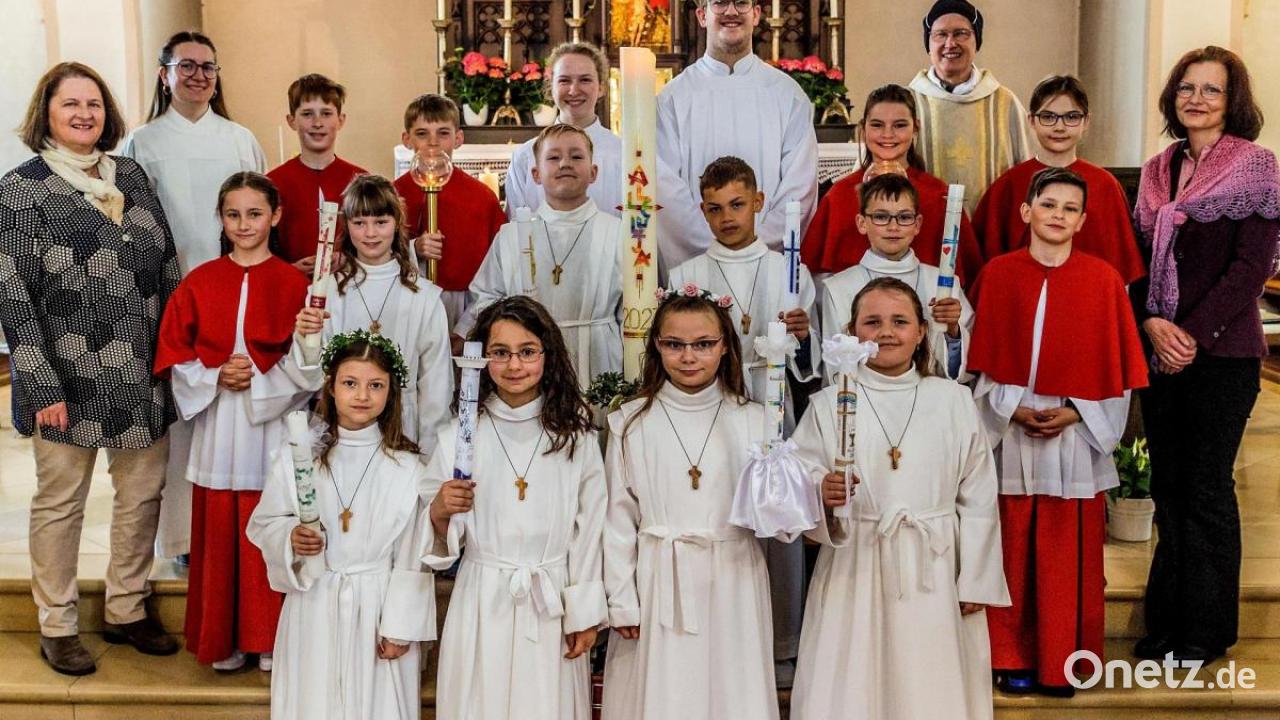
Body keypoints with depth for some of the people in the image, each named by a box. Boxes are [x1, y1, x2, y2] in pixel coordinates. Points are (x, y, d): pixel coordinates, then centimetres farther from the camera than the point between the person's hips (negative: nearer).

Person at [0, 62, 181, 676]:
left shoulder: (132, 177, 8)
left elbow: (167, 268, 11)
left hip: (144, 375, 5)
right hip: (69, 380, -4)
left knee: (143, 495, 12)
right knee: (60, 502, 9)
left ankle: (127, 610, 29)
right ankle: (57, 626, 24)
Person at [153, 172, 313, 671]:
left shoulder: (293, 284, 0)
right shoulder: (199, 283, 6)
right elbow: (174, 356, 5)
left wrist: (259, 379, -15)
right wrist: (216, 377, -10)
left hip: (274, 427, -2)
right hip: (218, 429, 2)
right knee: (220, 533, 6)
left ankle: (270, 637, 18)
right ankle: (224, 640, 20)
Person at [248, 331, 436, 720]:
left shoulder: (406, 468, -7)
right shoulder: (297, 456, -3)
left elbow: (412, 557, -5)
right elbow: (262, 524, 6)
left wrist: (400, 627, -5)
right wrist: (289, 538, -16)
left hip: (377, 607, -1)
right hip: (313, 604, 1)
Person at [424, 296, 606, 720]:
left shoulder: (574, 432, -2)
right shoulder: (460, 435, -2)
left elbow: (589, 528, 0)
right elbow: (442, 542, 3)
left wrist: (585, 614, 0)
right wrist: (439, 512, -19)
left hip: (551, 606, 0)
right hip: (483, 605, 0)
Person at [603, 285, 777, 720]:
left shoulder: (751, 421, 2)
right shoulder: (631, 423, 0)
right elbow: (618, 517, 1)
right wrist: (622, 602, 0)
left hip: (731, 583, 1)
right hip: (658, 585, -1)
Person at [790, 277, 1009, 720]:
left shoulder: (954, 402, 4)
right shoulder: (828, 405, 2)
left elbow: (977, 499, 5)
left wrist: (975, 581, 3)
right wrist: (822, 495, -24)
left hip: (933, 573, 1)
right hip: (854, 571, -1)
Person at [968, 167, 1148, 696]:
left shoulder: (1102, 278, 0)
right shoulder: (998, 274, 1)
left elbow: (1114, 365, 1)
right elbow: (984, 361, 3)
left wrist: (1074, 413, -10)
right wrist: (1013, 410, -9)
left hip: (1076, 437, 0)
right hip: (1011, 434, 1)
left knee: (1069, 552, 4)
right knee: (1015, 549, 6)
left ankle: (1063, 661, 18)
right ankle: (1015, 658, 17)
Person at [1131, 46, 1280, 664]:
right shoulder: (1158, 172, 12)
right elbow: (1139, 260, 9)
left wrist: (1194, 334, -15)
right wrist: (1152, 324, -8)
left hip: (1222, 351, -5)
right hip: (1158, 350, 5)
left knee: (1207, 486, 1)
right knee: (1168, 485, 9)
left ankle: (1207, 628, 14)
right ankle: (1168, 619, 20)